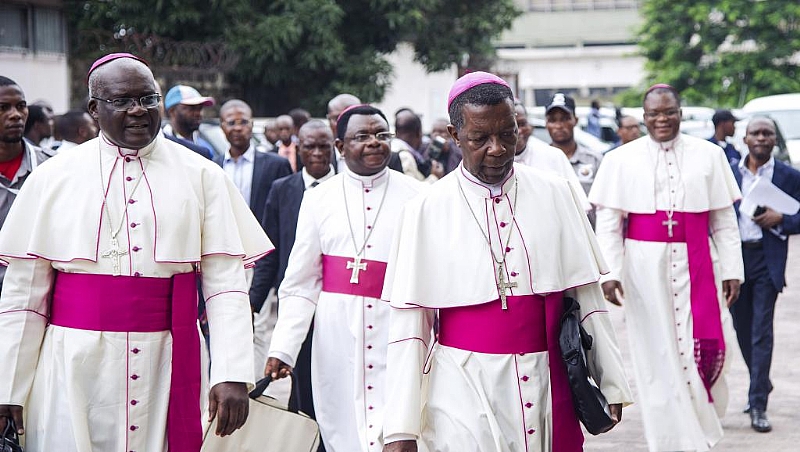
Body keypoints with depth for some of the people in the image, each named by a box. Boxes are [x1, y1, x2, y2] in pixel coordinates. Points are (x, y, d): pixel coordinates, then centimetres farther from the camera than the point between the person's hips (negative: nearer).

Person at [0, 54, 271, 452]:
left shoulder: (201, 177, 4)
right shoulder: (52, 179, 4)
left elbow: (226, 284, -2)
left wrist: (232, 373, -12)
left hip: (167, 368, 0)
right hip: (74, 370, 0)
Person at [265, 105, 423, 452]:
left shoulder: (417, 197, 4)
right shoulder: (318, 200, 8)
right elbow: (300, 285, 7)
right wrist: (281, 349, -2)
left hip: (397, 332, -2)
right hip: (336, 336, 2)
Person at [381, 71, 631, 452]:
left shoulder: (555, 195, 4)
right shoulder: (426, 210, -2)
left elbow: (587, 295, 7)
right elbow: (408, 324, -3)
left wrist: (609, 382, 6)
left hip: (547, 385, 2)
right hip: (464, 392, -2)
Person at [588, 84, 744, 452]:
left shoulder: (709, 156, 5)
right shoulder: (622, 160, 2)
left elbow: (724, 221, 6)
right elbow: (607, 223, 0)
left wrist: (731, 269, 2)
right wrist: (609, 272, -8)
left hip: (695, 266, 0)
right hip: (645, 267, 0)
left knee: (702, 347, -3)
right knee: (656, 352, 4)